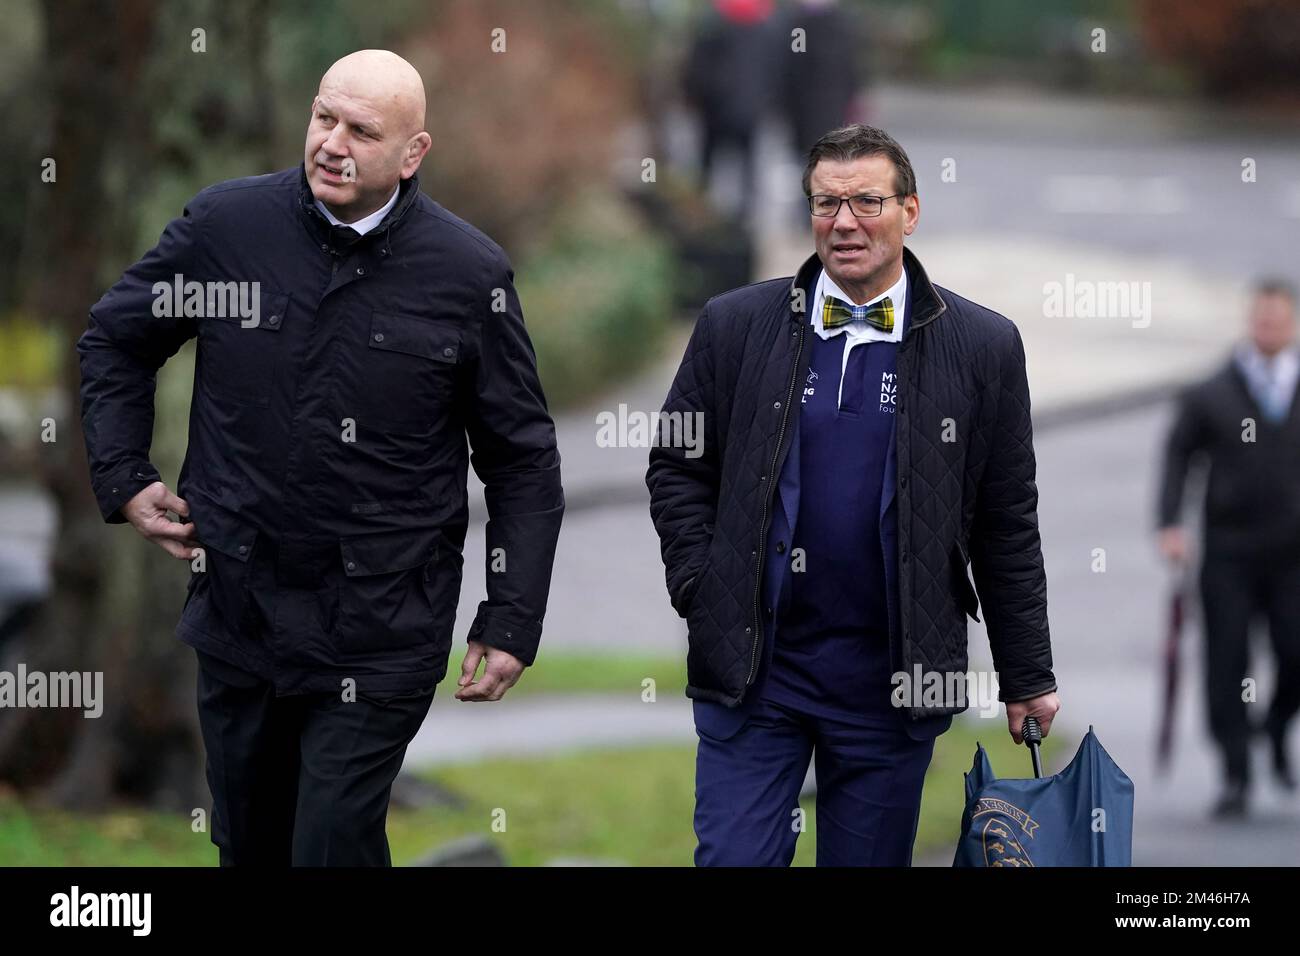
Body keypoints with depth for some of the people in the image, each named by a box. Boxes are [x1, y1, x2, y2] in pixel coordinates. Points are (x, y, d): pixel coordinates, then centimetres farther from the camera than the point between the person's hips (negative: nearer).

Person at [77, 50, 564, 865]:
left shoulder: (470, 275, -8)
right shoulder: (226, 225, -5)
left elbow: (524, 462, -1)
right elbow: (116, 340, 13)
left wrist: (513, 625, -4)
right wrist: (123, 479, 5)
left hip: (379, 639, -3)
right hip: (239, 609, 3)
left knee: (334, 848, -7)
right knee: (249, 845, 16)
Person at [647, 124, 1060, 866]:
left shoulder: (982, 347, 1)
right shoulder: (737, 326, 3)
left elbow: (1008, 526, 4)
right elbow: (676, 468, 11)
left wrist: (1028, 679, 5)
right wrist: (701, 590, -2)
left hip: (892, 684, 0)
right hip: (752, 666, 0)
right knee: (732, 858, -2)